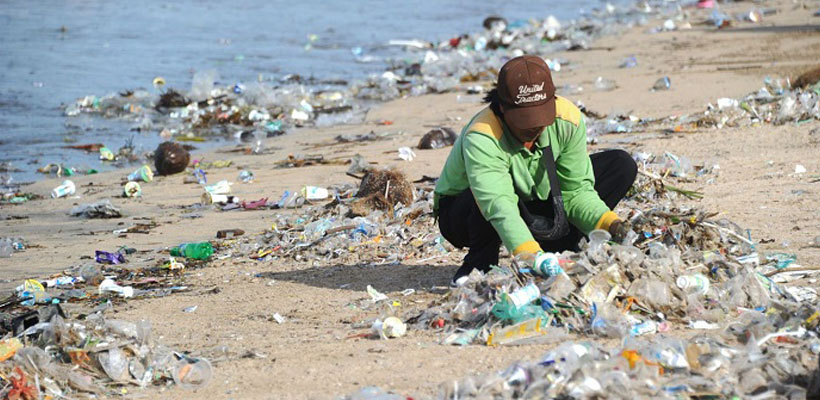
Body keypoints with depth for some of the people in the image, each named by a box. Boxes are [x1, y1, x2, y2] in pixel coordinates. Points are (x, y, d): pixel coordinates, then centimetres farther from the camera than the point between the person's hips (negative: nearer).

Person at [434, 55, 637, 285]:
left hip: (531, 208, 6)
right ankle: (479, 265, -16)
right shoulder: (481, 139, -37)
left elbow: (576, 189, -13)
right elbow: (498, 204, -51)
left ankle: (556, 249, -8)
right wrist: (528, 253, -66)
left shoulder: (568, 119, -20)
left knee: (622, 165, -9)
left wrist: (607, 223, -32)